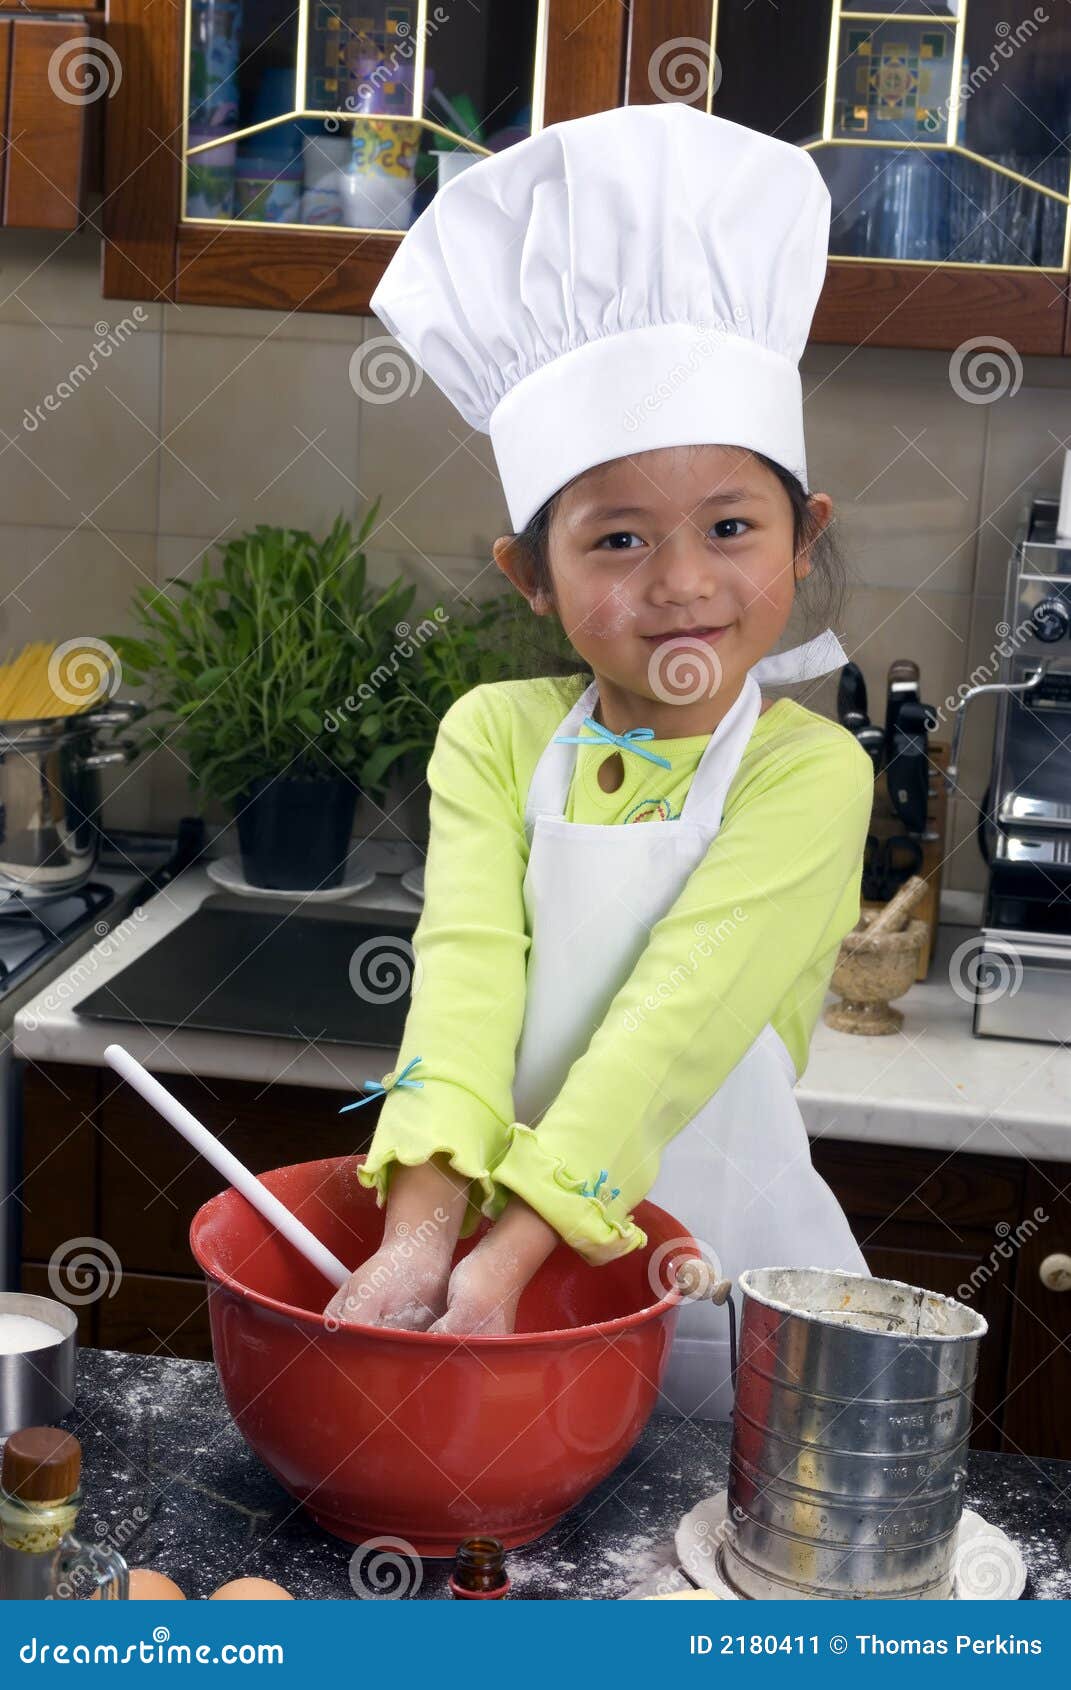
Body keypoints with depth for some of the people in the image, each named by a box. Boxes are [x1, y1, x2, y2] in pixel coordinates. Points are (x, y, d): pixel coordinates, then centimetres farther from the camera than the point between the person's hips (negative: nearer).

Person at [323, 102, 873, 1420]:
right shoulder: (495, 736, -3)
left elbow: (680, 1016, -22)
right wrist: (420, 1231, -30)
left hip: (725, 1280, -2)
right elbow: (466, 971, -16)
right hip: (502, 1232, 2)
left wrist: (503, 1259, -31)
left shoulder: (810, 772, -12)